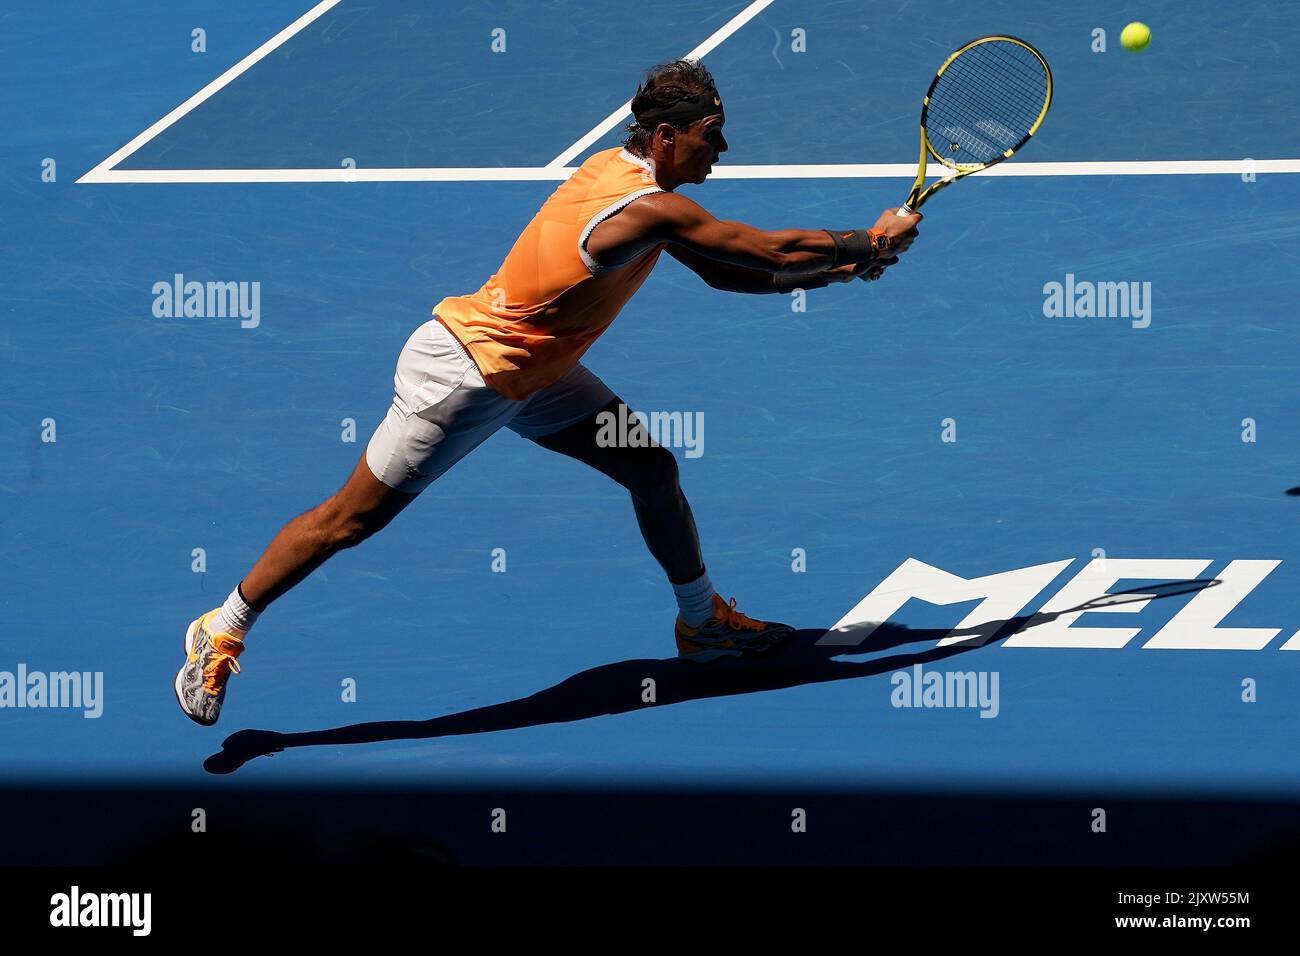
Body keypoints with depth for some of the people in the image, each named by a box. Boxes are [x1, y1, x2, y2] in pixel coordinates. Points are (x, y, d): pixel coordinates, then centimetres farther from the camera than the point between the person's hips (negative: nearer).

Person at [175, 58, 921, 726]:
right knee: (352, 520, -2)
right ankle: (222, 634, 11)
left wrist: (840, 266, 1)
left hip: (534, 370, 10)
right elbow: (774, 249, -25)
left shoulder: (625, 173, 1)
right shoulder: (648, 210, -29)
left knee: (653, 469, 9)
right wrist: (870, 241, -11)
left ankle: (704, 620, 25)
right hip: (464, 372, -10)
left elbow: (728, 272, 10)